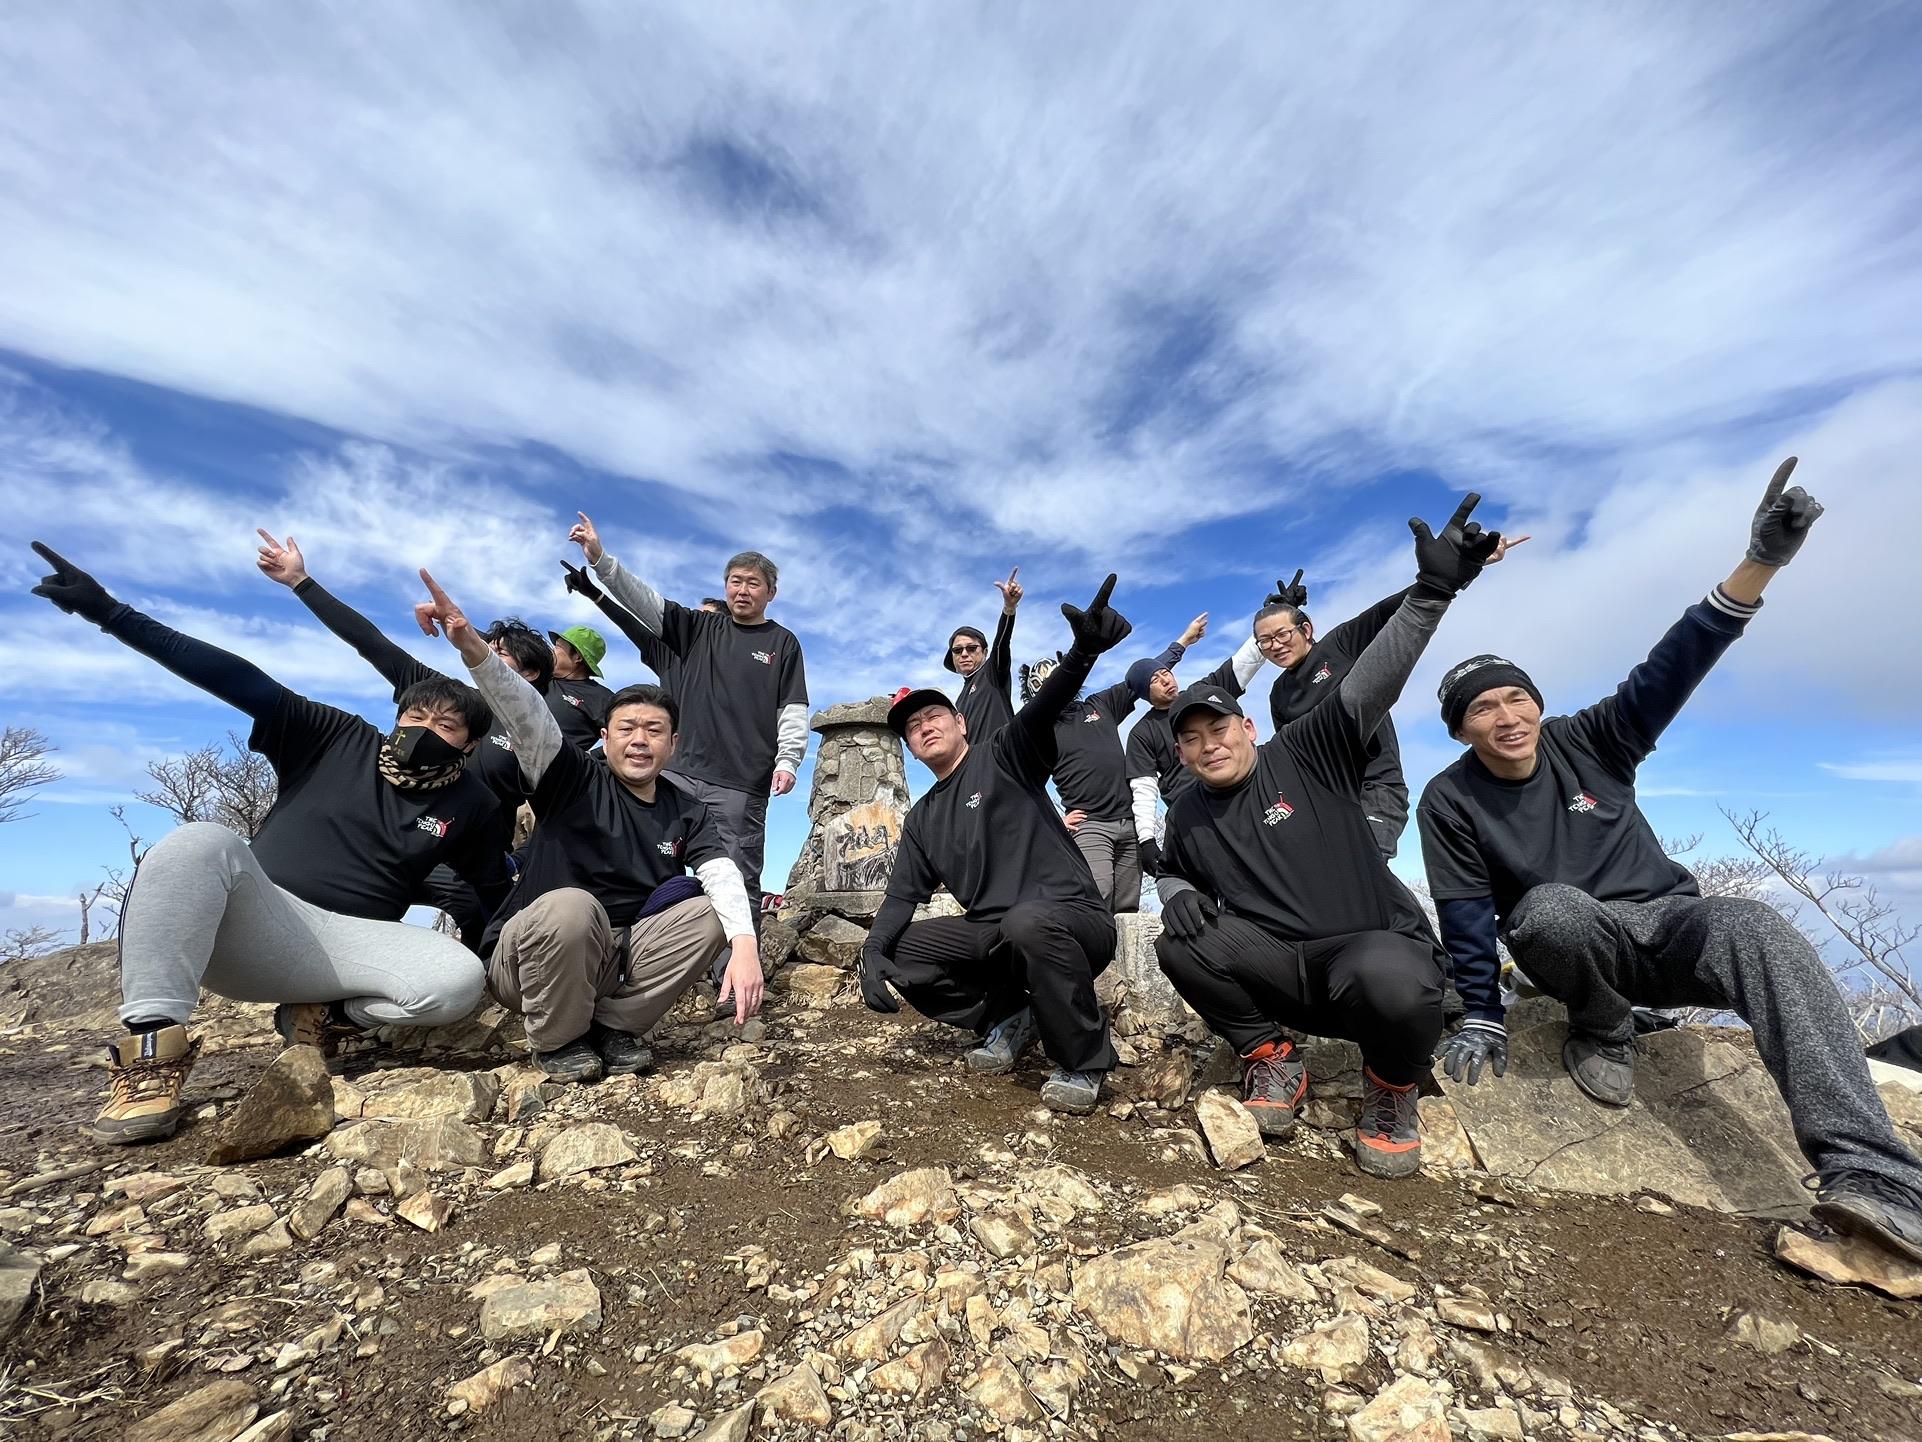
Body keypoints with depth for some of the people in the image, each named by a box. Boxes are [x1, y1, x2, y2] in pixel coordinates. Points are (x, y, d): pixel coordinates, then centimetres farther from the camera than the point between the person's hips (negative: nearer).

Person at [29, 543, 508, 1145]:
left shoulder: (471, 804, 4)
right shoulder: (337, 740, 4)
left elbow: (497, 893, 9)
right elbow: (238, 680, -5)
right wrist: (109, 611, -12)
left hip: (349, 944, 0)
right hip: (251, 924, 1)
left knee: (459, 980, -31)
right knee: (202, 840, -31)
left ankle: (326, 1014, -2)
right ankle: (152, 1048, -28)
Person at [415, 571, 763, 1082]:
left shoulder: (686, 814, -1)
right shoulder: (575, 781, -9)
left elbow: (723, 875, -18)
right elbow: (526, 713, -27)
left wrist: (744, 944, -37)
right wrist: (471, 647, -45)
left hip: (616, 959, 4)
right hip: (524, 957, -3)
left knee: (708, 913, -16)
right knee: (569, 905, -35)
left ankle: (614, 1025, -4)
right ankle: (557, 1040, -9)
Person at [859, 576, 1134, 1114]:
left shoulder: (1003, 757, -3)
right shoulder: (921, 819, 15)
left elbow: (1042, 710, -24)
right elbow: (903, 896, 9)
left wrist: (1083, 651, -44)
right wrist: (873, 950, -12)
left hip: (1072, 918, -6)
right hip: (993, 937, 6)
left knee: (1026, 922, -39)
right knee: (901, 949, -8)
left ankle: (1083, 1061, -13)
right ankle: (1008, 1018, 7)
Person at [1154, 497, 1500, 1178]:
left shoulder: (1306, 755, -6)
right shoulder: (1187, 817, 6)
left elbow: (1372, 681, -18)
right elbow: (1173, 874, 22)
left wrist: (1433, 590, -31)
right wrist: (1178, 895, -4)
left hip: (1378, 948, -3)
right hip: (1279, 970, 4)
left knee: (1391, 982, -38)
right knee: (1179, 944, -20)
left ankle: (1392, 1086, 0)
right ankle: (1271, 1058, 4)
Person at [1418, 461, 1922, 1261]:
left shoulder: (1588, 742, -4)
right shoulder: (1450, 800, -10)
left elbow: (1665, 674, -16)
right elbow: (1466, 919, -10)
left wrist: (1759, 564, -28)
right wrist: (1480, 1019, -12)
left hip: (1668, 922, 2)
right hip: (1570, 944, -2)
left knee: (1760, 927, -32)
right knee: (1548, 906, -37)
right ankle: (1602, 1031, -6)